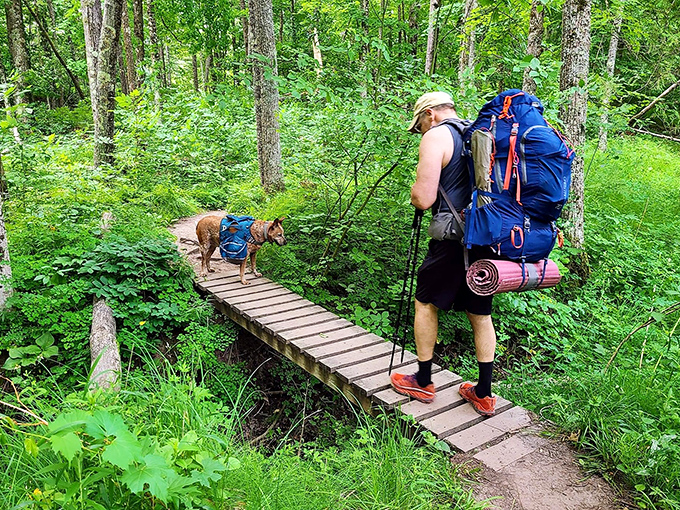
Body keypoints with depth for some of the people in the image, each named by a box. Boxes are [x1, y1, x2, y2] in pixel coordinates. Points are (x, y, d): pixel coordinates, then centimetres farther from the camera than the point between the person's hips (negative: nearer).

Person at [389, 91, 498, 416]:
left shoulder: (436, 136, -7)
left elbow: (423, 199, -17)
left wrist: (415, 192, 6)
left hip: (454, 239, -7)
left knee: (426, 303, 11)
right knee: (481, 313, 14)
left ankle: (423, 382, 23)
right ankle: (484, 394, 23)